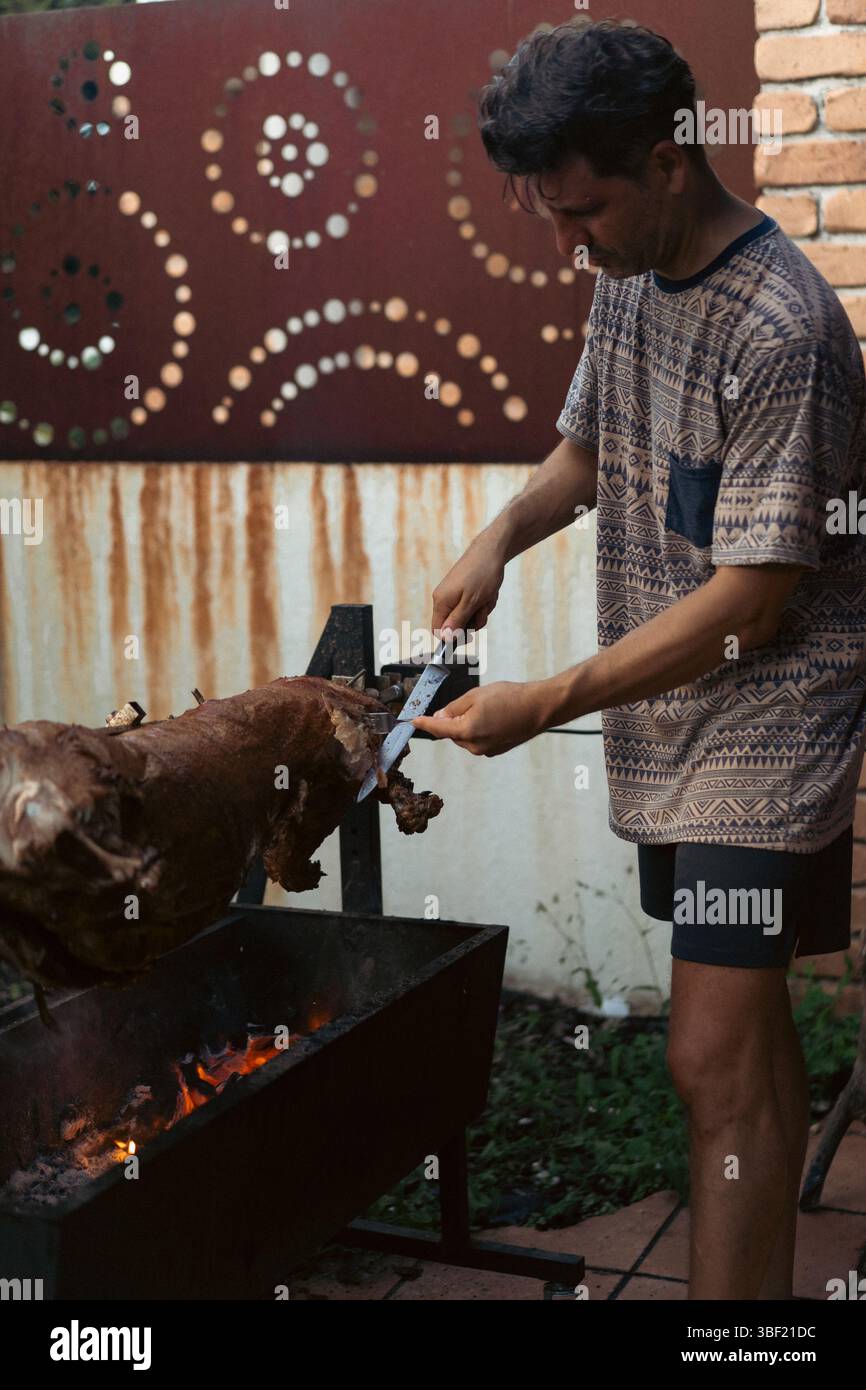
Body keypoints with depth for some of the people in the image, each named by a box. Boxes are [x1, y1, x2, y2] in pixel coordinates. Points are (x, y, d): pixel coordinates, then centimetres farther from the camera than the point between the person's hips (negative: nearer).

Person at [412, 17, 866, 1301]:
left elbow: (752, 601, -22)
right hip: (662, 712, 8)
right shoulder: (628, 277, 5)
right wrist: (504, 531, -1)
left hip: (763, 721, -8)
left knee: (718, 1061, -8)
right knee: (749, 1031, 17)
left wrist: (549, 703, -20)